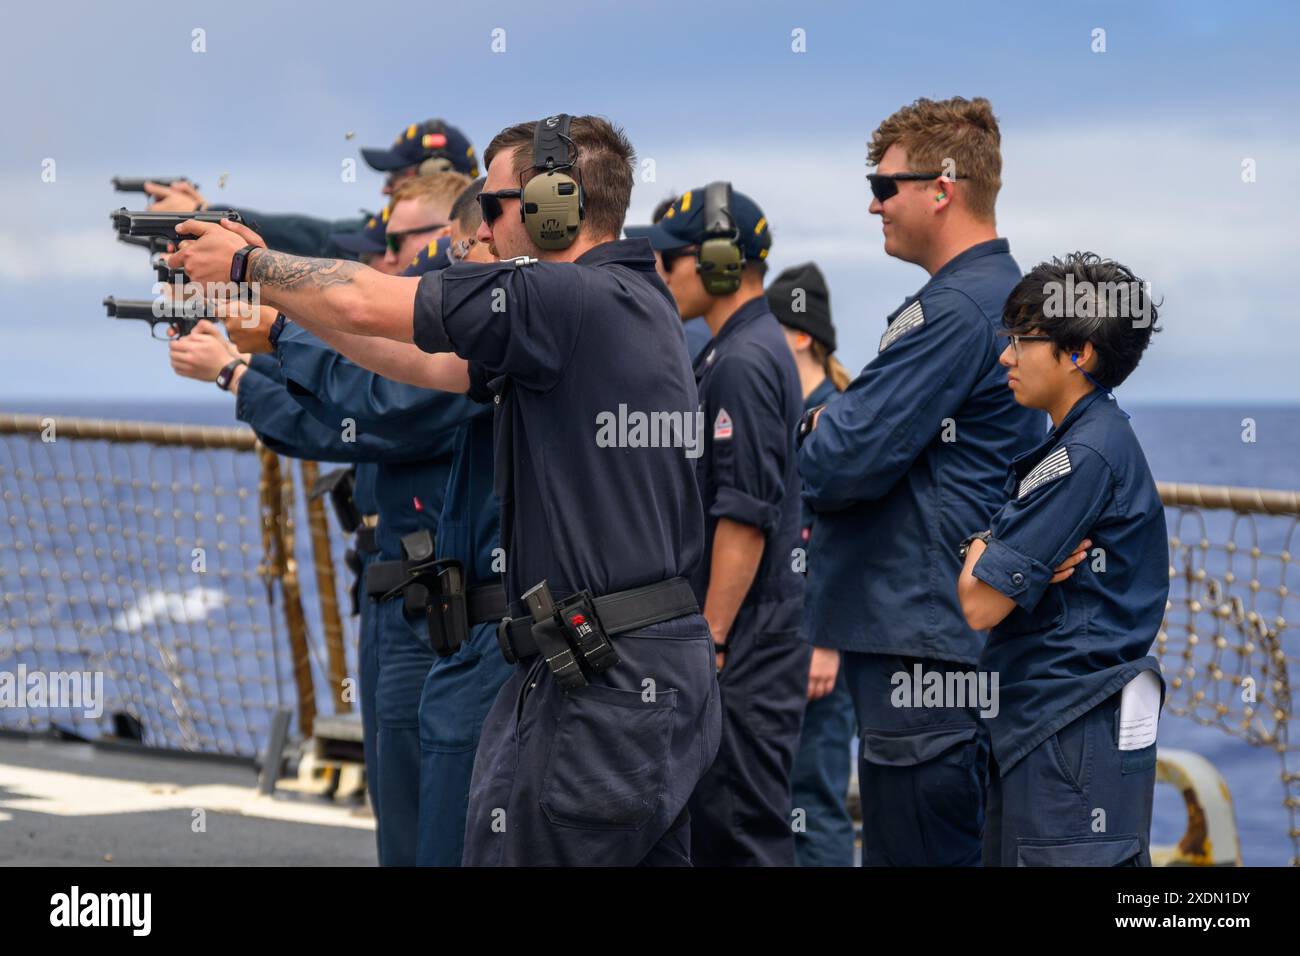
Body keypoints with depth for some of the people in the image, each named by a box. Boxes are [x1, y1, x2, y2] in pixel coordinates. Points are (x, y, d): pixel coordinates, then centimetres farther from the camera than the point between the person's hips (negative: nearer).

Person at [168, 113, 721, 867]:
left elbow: (364, 304, -11)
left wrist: (247, 263, 6)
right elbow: (427, 365, 19)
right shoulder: (634, 302, 15)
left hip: (605, 685, -10)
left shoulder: (575, 299, -15)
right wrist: (276, 286, 18)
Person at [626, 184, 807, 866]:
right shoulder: (735, 353, 17)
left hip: (742, 652, -10)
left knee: (746, 833, -6)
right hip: (740, 642, 10)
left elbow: (745, 517, -21)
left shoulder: (744, 363, -15)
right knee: (704, 827, 15)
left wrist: (710, 639, -20)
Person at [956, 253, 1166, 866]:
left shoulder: (1086, 454, -17)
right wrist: (991, 552, -7)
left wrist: (980, 549, 2)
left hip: (1076, 728, -10)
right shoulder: (1087, 439, 15)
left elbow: (982, 604, -19)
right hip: (1037, 717, 10)